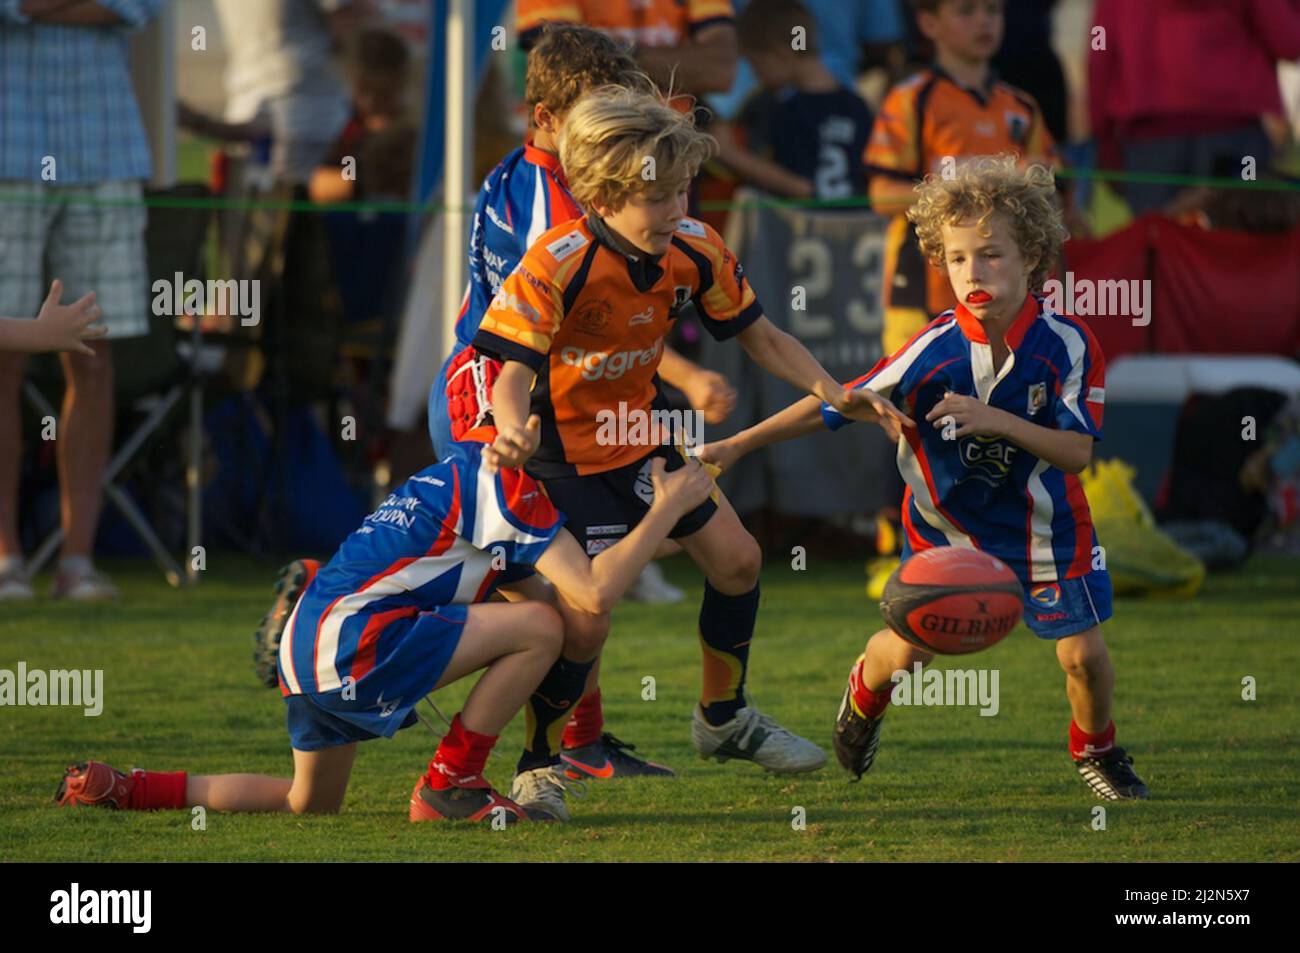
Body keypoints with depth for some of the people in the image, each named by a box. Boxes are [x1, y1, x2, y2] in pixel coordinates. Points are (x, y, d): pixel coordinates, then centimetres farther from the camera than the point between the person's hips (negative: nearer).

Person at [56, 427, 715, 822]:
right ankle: (449, 787, -3)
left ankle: (116, 788, 20)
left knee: (308, 803, 26)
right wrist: (669, 509, -9)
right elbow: (593, 594, -17)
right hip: (356, 635, -10)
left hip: (308, 643, 10)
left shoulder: (470, 472, 21)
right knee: (537, 629, -11)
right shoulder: (505, 479, -10)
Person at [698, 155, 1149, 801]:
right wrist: (738, 445, -14)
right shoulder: (936, 348, -21)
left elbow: (1077, 452, -21)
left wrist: (998, 421, -35)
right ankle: (865, 692, 37)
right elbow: (835, 406, -14)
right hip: (946, 522, 0)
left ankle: (1096, 752, 28)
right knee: (908, 650, -1)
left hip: (1042, 526, 0)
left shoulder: (1066, 345, -20)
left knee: (1084, 653, -3)